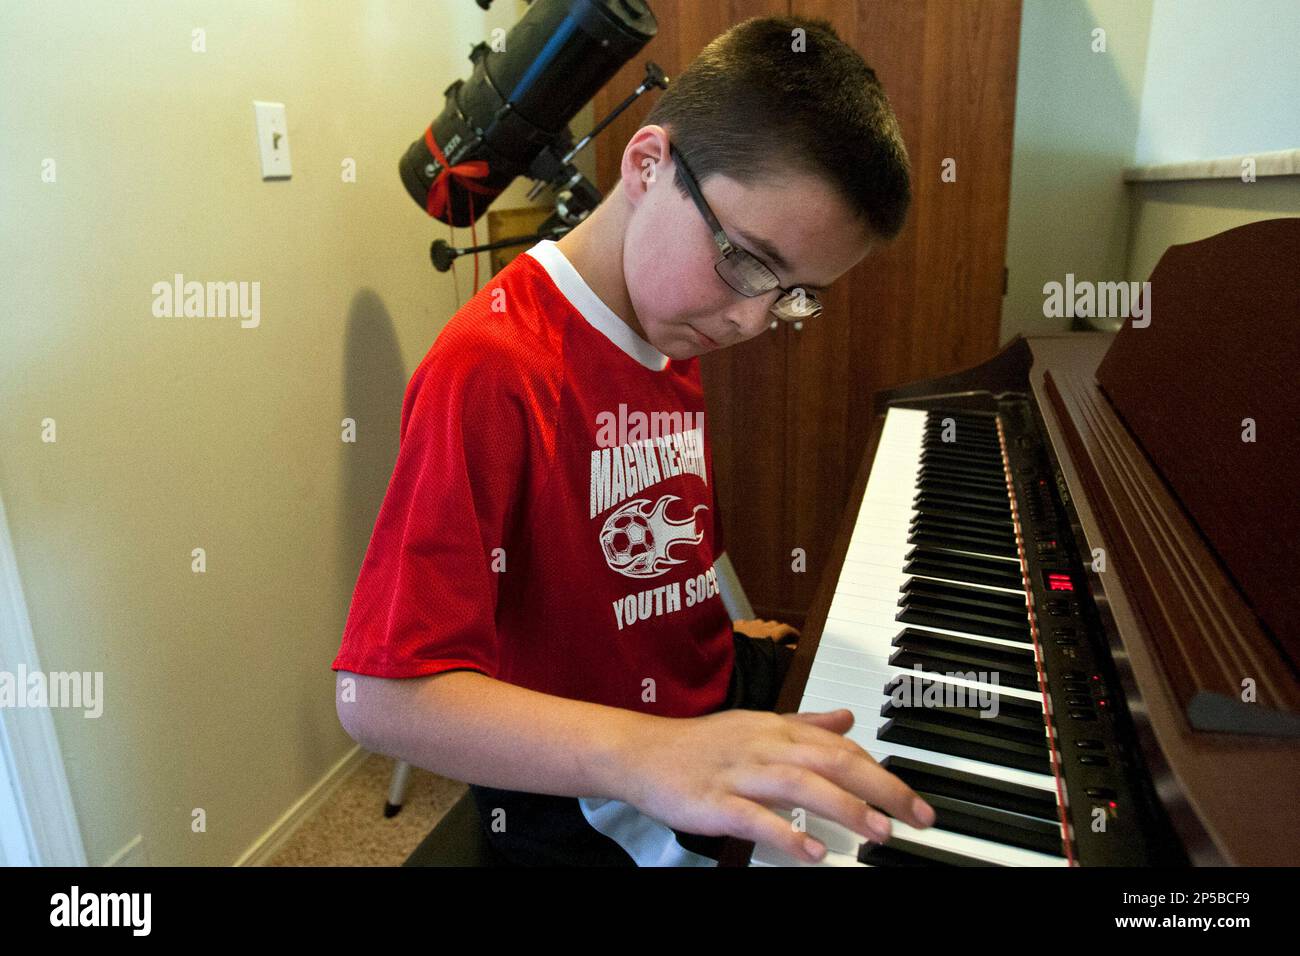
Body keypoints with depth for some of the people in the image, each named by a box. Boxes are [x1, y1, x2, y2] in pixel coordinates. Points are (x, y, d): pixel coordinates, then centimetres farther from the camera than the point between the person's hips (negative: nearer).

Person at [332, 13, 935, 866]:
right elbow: (381, 693, -31)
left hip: (711, 693, 8)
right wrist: (648, 754, -42)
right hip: (587, 804, -7)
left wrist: (723, 630, 5)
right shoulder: (488, 371, -26)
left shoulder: (675, 335, 2)